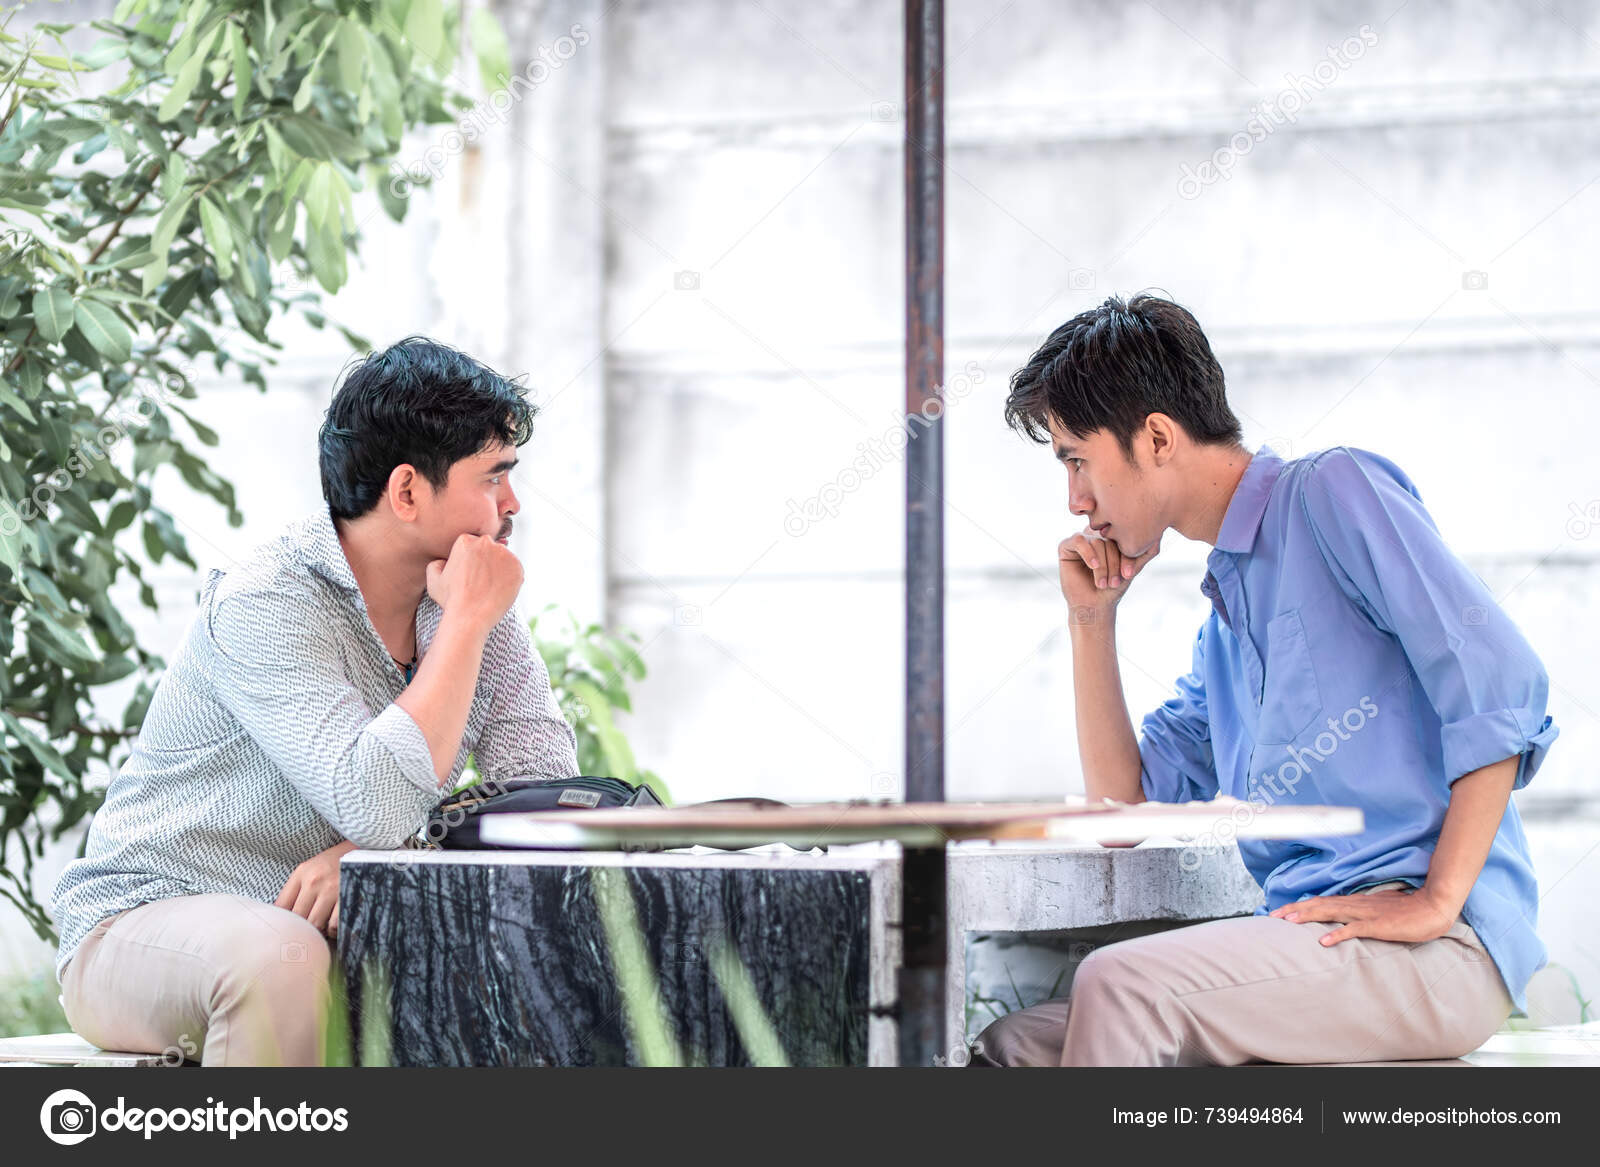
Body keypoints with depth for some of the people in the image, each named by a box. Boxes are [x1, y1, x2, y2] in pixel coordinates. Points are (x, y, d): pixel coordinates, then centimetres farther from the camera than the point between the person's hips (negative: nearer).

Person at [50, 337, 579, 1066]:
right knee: (281, 955, -39)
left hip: (342, 932, 6)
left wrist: (380, 852, -24)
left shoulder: (472, 600, 2)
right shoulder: (264, 607, -21)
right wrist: (466, 622, -24)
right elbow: (379, 803, -33)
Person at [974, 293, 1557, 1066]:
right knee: (1011, 1047, -7)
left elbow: (1498, 684, -12)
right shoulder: (1224, 620, 25)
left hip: (1441, 950, -8)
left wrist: (1436, 902, -17)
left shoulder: (1333, 490, -1)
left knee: (1122, 983, -28)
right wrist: (1091, 618, 19)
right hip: (1306, 935, 8)